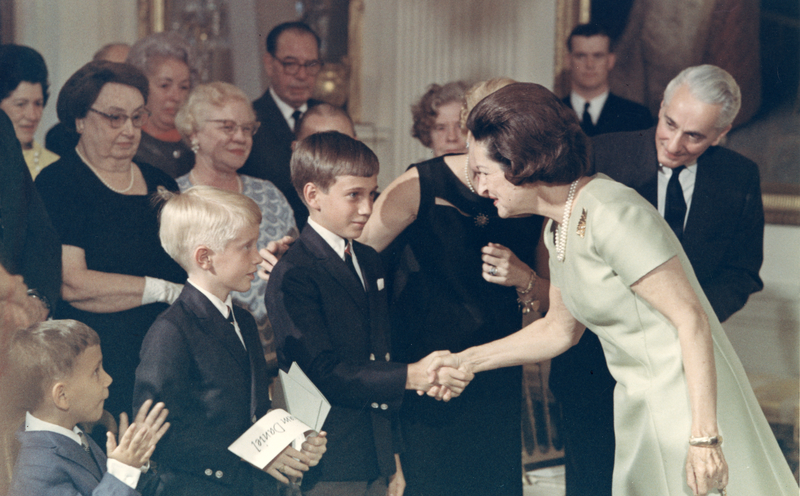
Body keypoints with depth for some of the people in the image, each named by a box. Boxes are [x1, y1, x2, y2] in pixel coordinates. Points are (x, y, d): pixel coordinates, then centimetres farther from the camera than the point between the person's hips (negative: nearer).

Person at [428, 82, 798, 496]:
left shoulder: (610, 215, -21)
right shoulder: (559, 228, 8)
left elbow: (692, 320, -23)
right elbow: (560, 329, 22)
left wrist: (704, 436, -26)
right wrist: (466, 361, 19)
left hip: (689, 401, -9)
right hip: (639, 408, 9)